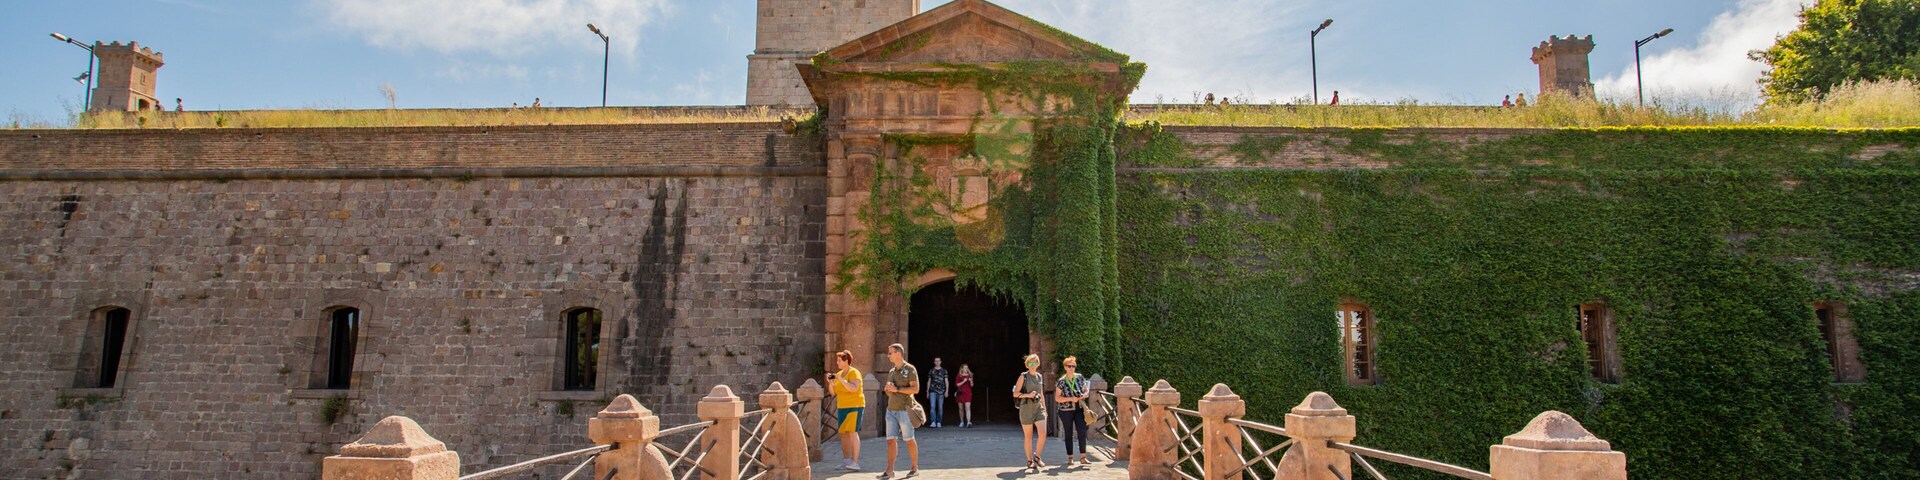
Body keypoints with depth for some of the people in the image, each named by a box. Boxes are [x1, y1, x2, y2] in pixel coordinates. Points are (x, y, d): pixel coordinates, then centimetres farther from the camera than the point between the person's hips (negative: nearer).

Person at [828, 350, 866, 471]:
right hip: (842, 407, 8)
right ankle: (845, 461, 15)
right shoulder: (839, 374, 13)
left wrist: (840, 379, -25)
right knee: (843, 433, 6)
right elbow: (833, 392, 13)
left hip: (854, 406, -8)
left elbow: (854, 388, -24)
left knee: (852, 432, -15)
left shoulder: (854, 372, -9)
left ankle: (855, 463, -16)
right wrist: (830, 382, -4)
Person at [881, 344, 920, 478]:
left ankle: (915, 468, 15)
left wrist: (897, 389, -15)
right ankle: (889, 470, 0)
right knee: (891, 440, 0)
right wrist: (888, 389, 0)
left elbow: (915, 389, -14)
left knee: (909, 440, 3)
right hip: (891, 410, 6)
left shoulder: (910, 369, -5)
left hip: (904, 410, -6)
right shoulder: (892, 372, 16)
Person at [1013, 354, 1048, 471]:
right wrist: (1028, 395, -20)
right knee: (1028, 436, 3)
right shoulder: (1023, 376, -5)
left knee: (1043, 433, -10)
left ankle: (1037, 456, 10)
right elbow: (1015, 393, -7)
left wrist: (1045, 409, 16)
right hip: (1026, 408, -4)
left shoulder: (1040, 377, 11)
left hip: (1039, 408, 4)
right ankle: (1029, 461, 16)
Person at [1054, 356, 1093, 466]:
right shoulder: (1061, 381, -6)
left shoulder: (1080, 377, 3)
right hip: (1066, 411, -2)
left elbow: (1086, 390, 15)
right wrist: (1070, 399, -18)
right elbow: (1057, 398, -6)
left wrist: (1084, 395, -8)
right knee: (1068, 434, 5)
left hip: (1079, 409, 2)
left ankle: (1083, 458, -2)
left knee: (1082, 432, -8)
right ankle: (1070, 458, 16)